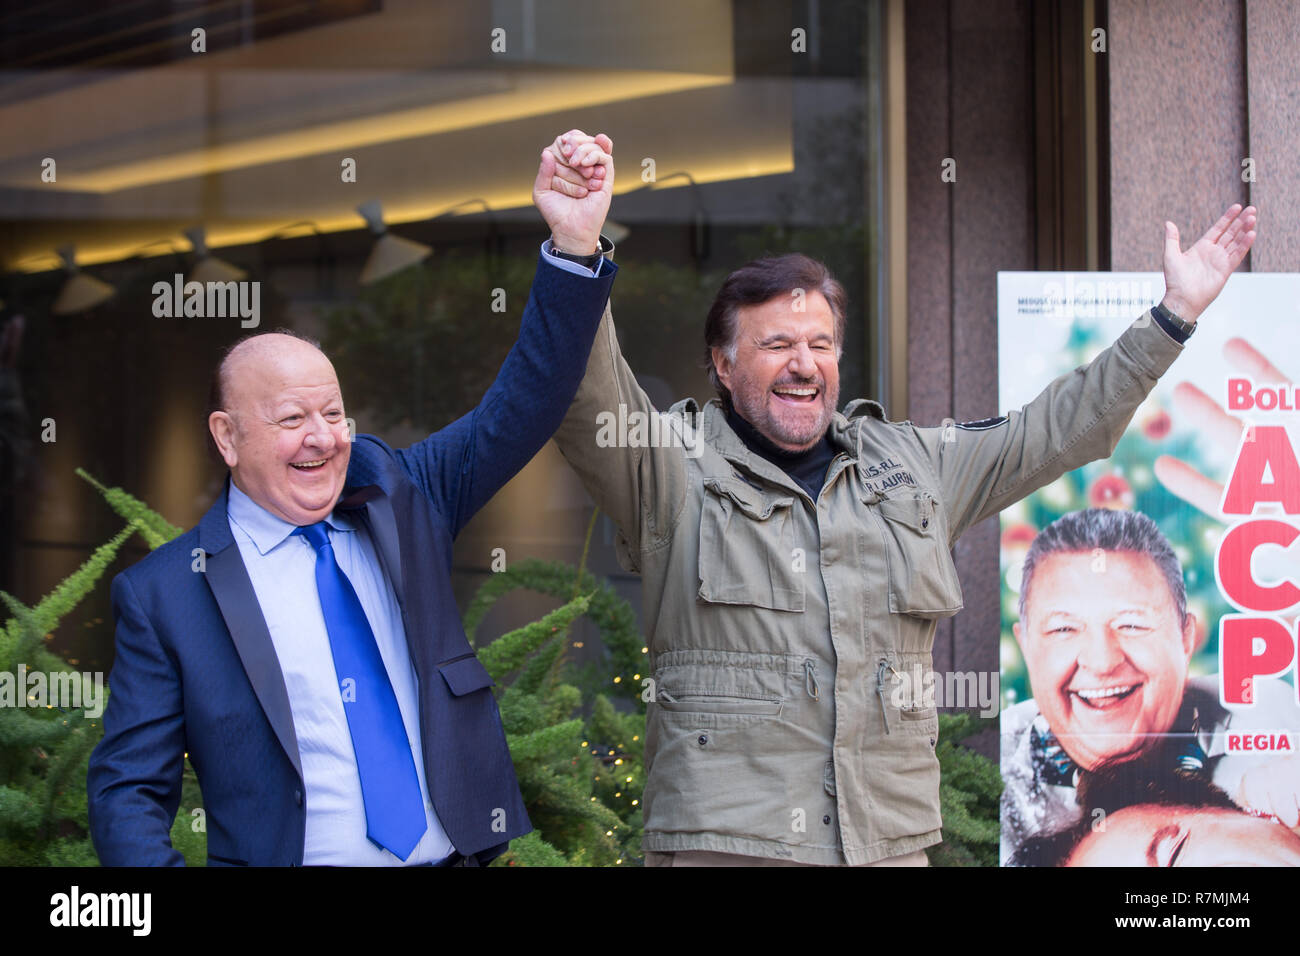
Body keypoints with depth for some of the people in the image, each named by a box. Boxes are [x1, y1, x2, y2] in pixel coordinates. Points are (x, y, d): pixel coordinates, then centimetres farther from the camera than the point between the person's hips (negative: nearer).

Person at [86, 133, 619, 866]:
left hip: (460, 854, 3)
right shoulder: (164, 595, -2)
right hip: (291, 859, -3)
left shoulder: (394, 498, 8)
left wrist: (575, 247, -10)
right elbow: (127, 793, -1)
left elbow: (522, 408, 3)